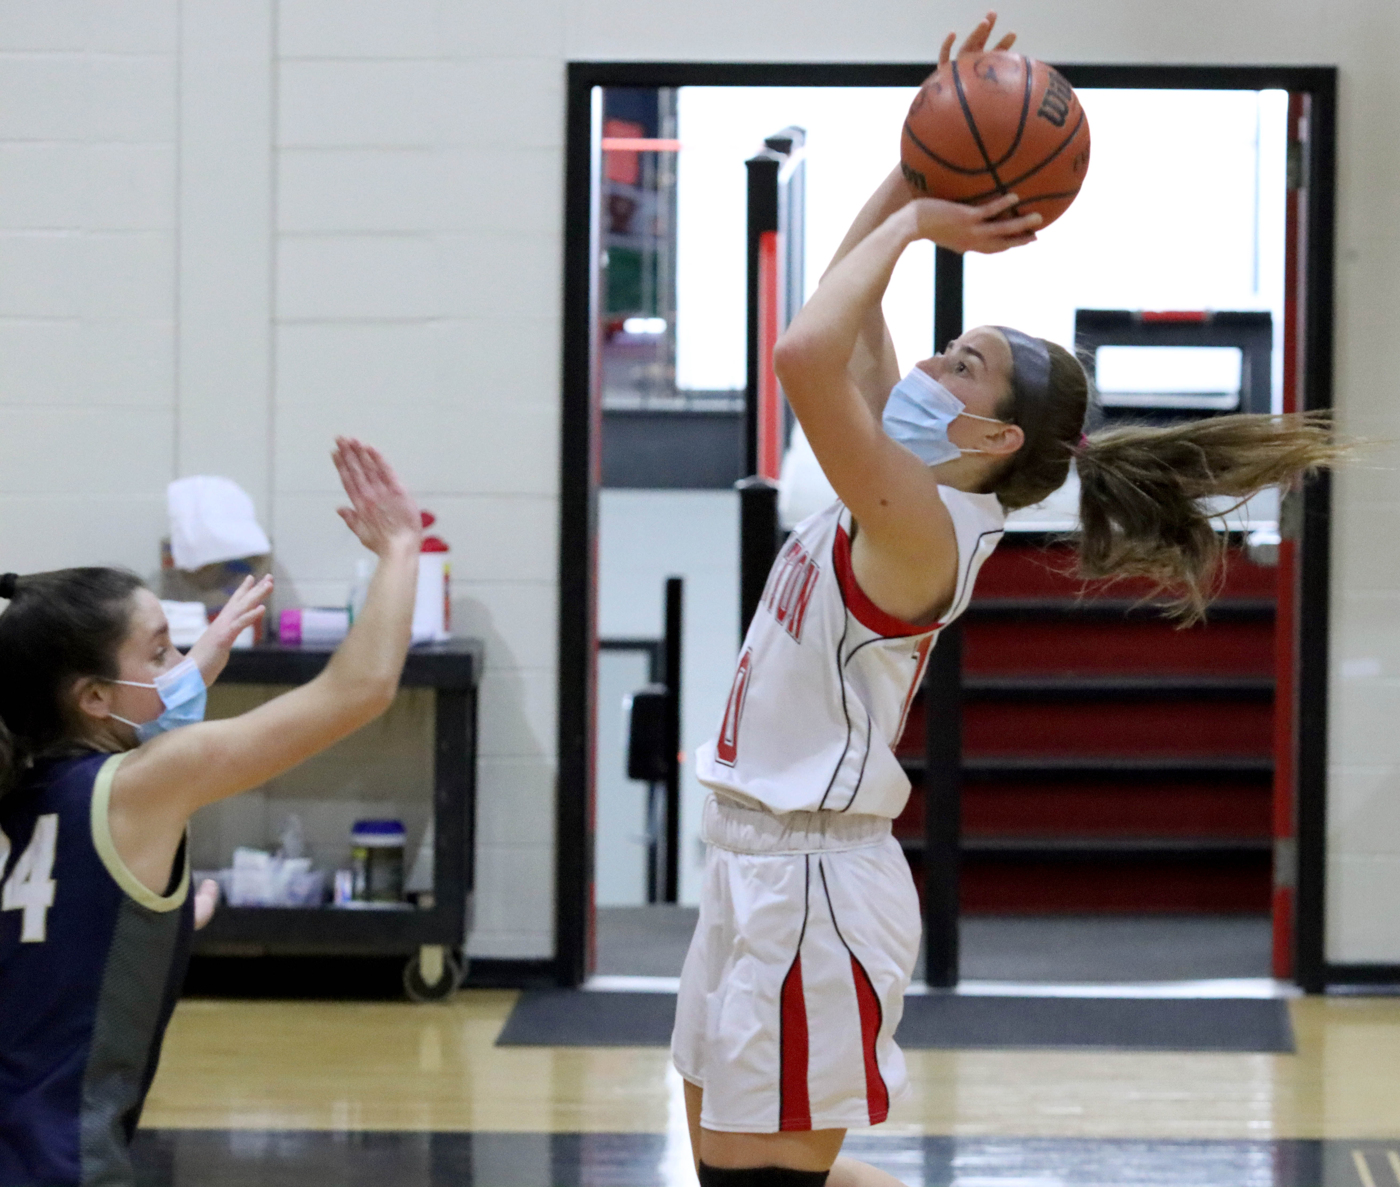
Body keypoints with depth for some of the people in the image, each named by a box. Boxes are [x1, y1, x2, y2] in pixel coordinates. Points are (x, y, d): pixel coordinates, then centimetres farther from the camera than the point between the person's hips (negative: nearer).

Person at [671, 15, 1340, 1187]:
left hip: (812, 876, -10)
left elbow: (805, 354, -33)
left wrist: (912, 224, -20)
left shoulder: (921, 527, -19)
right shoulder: (903, 492, 7)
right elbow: (850, 318, 16)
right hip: (759, 860, 10)